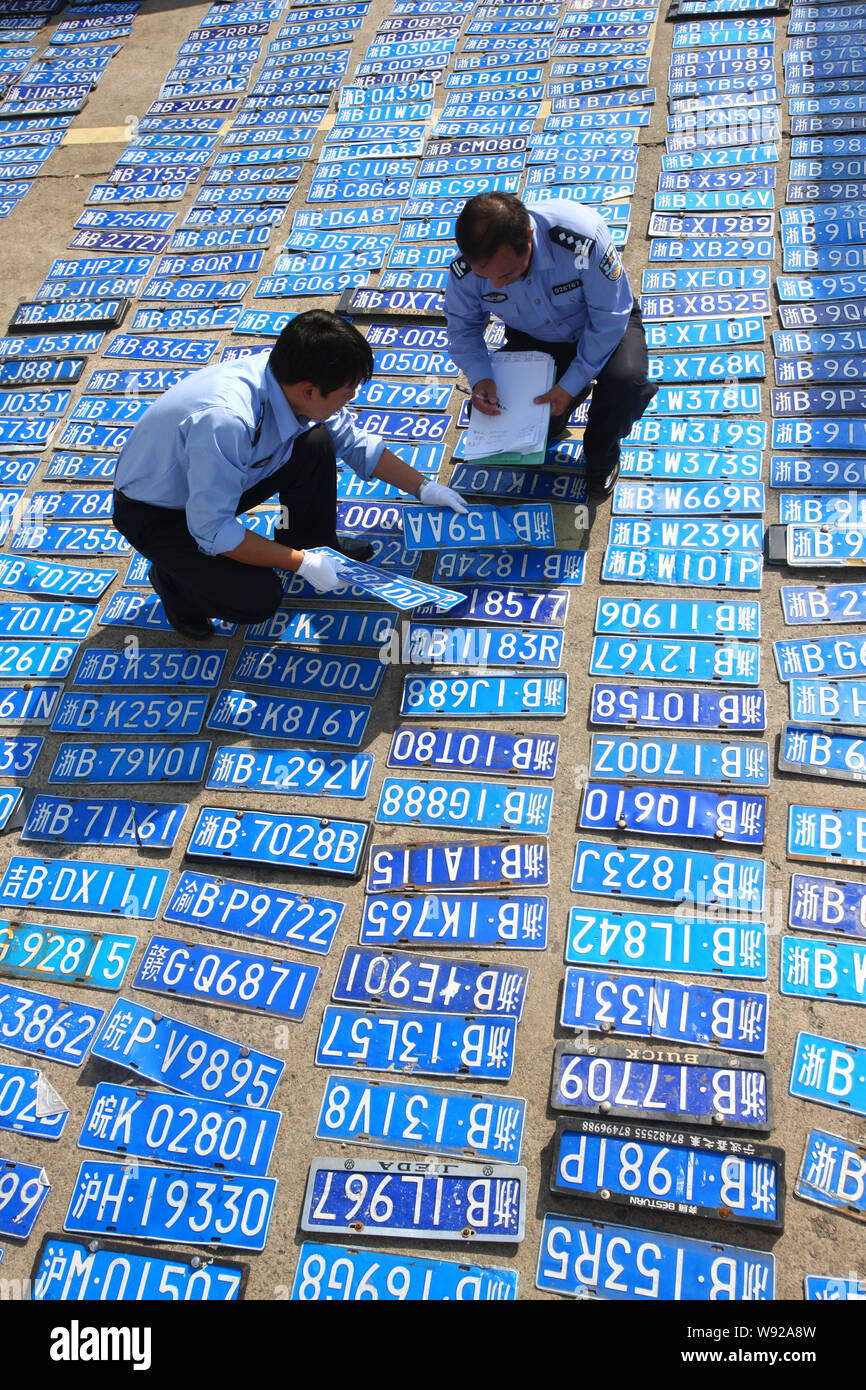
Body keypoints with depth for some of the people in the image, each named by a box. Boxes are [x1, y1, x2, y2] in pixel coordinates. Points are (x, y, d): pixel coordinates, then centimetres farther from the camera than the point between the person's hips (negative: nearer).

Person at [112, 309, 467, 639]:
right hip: (154, 513, -7)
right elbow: (211, 529, -33)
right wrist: (301, 563, -27)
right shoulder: (223, 421, -41)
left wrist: (423, 488, 2)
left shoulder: (290, 378, -17)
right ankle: (174, 578, 6)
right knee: (258, 599, -22)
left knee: (316, 443, -10)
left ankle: (313, 542, 12)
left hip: (222, 479, 7)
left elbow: (354, 442, 1)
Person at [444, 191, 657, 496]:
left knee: (625, 380, -34)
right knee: (491, 413, -13)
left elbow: (609, 319, -27)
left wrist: (571, 385, -30)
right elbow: (462, 325, -8)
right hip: (533, 338, 3)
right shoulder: (465, 269, -28)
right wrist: (479, 377, -27)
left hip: (599, 326, -3)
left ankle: (601, 456, 0)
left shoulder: (583, 241, -39)